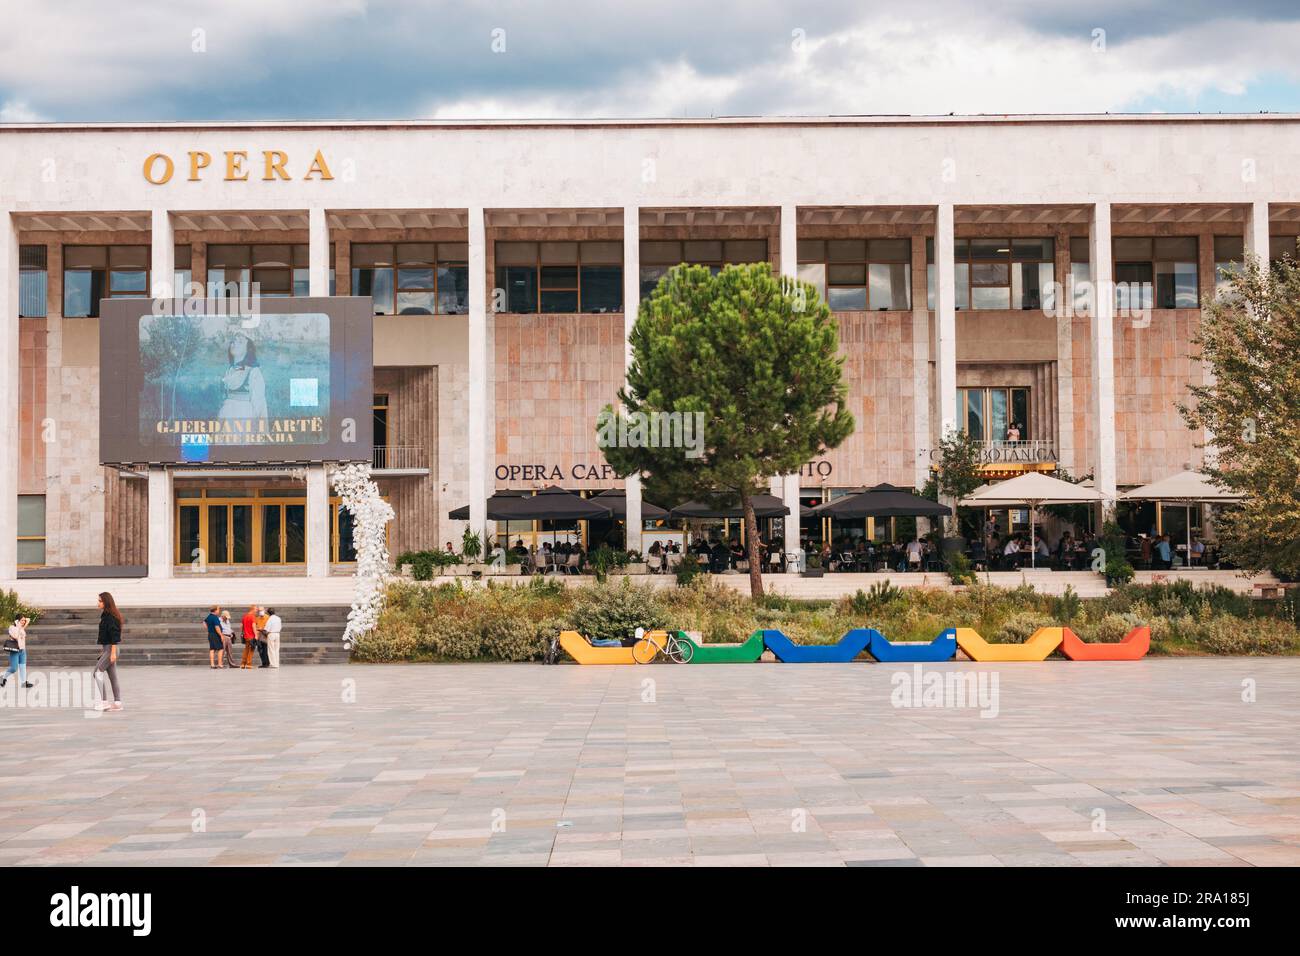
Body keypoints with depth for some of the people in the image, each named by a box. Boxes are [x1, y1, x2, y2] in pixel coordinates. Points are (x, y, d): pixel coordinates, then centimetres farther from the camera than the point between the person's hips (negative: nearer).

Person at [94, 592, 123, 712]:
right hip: (107, 648, 10)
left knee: (97, 672, -12)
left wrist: (113, 652, -22)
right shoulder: (105, 615, 14)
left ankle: (103, 701, -12)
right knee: (112, 676, 9)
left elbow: (114, 636, -20)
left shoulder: (111, 617, -15)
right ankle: (117, 702, 10)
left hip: (111, 648, -10)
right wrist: (103, 650, 22)